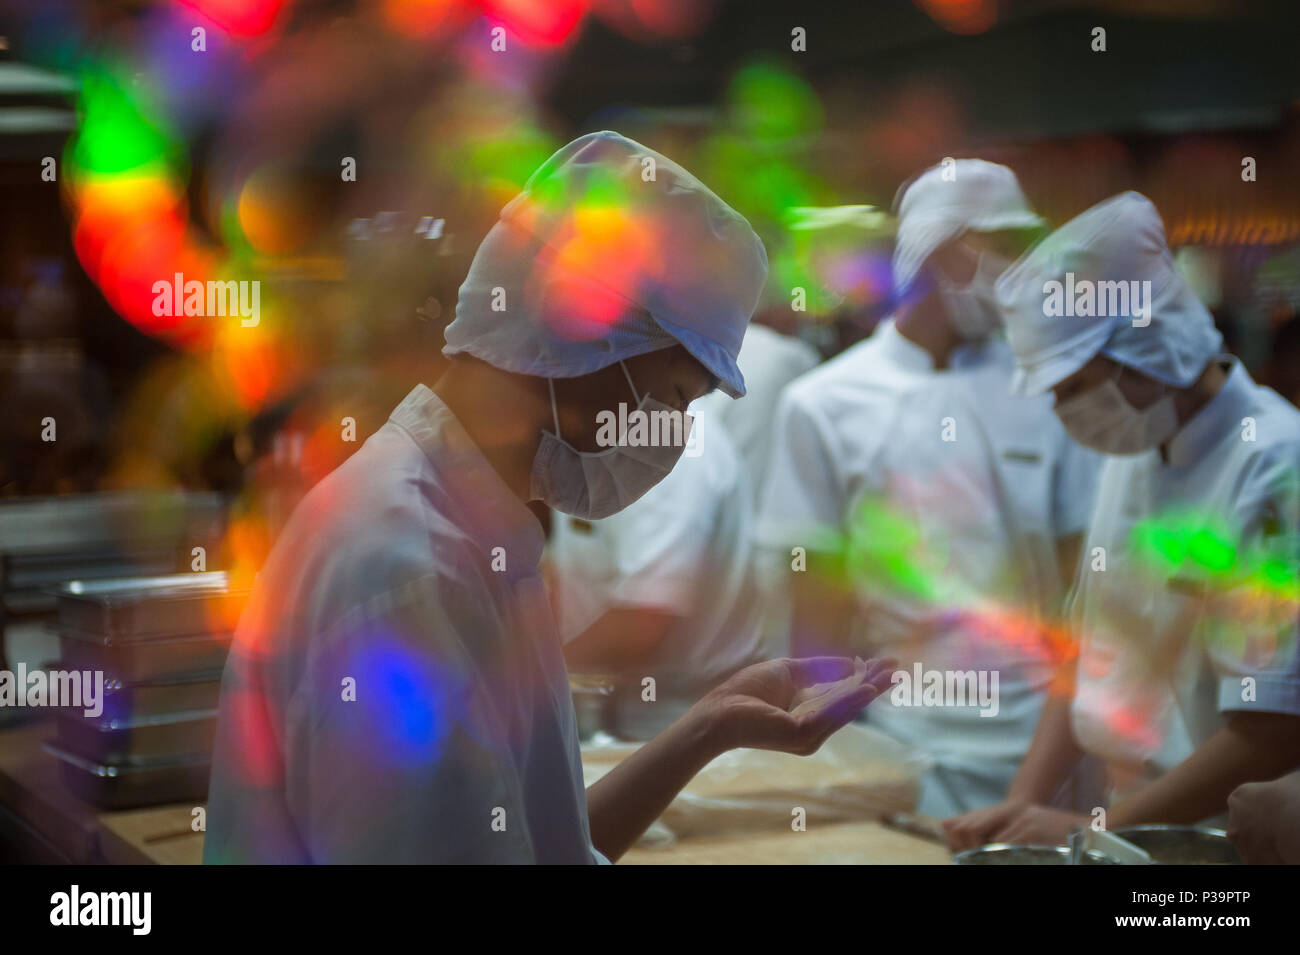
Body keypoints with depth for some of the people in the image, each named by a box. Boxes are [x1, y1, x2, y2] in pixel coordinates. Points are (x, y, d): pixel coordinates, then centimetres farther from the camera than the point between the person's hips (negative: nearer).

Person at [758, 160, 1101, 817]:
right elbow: (818, 606, 1)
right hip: (905, 752, -2)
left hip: (1040, 739, 2)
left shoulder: (1045, 391, 6)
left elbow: (1079, 566, 6)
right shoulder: (824, 406, 0)